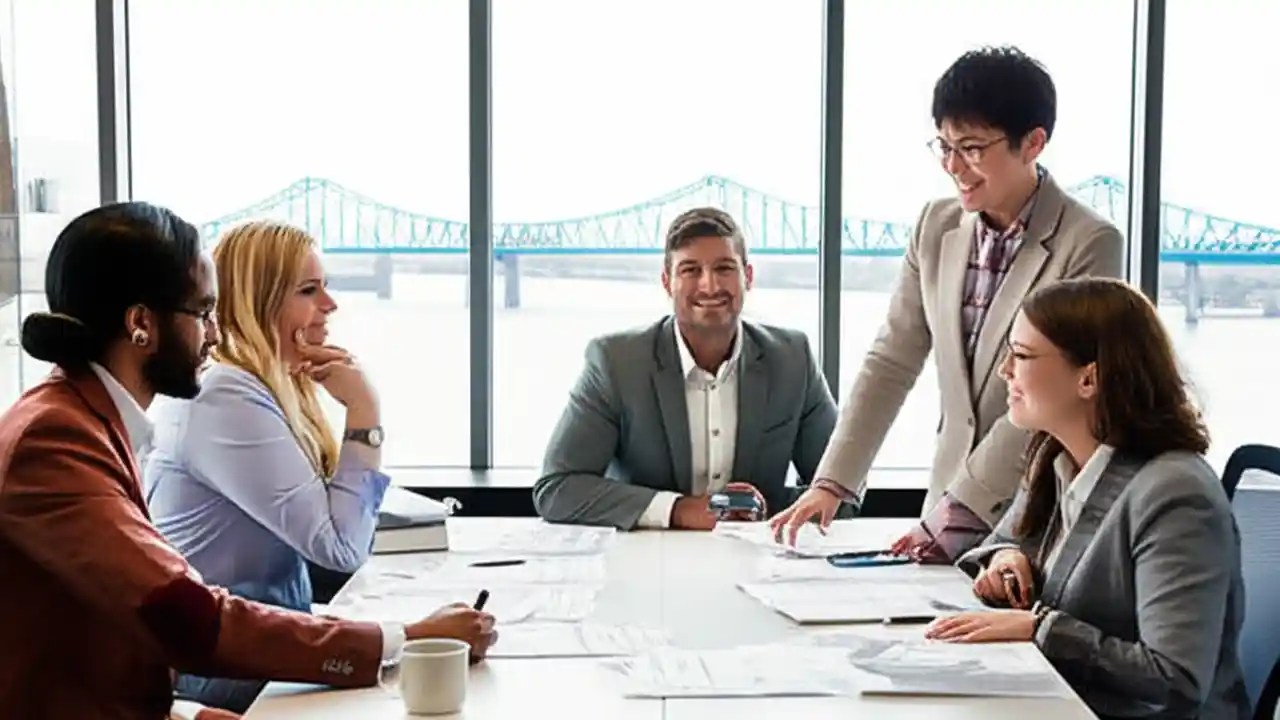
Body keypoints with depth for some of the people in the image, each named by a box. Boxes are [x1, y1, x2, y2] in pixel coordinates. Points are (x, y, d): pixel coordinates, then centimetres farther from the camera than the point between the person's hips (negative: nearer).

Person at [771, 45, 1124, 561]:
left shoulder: (1089, 245, -11)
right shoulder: (936, 227, 4)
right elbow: (891, 362, 6)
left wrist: (955, 512, -20)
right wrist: (833, 482, -2)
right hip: (949, 505, 4)